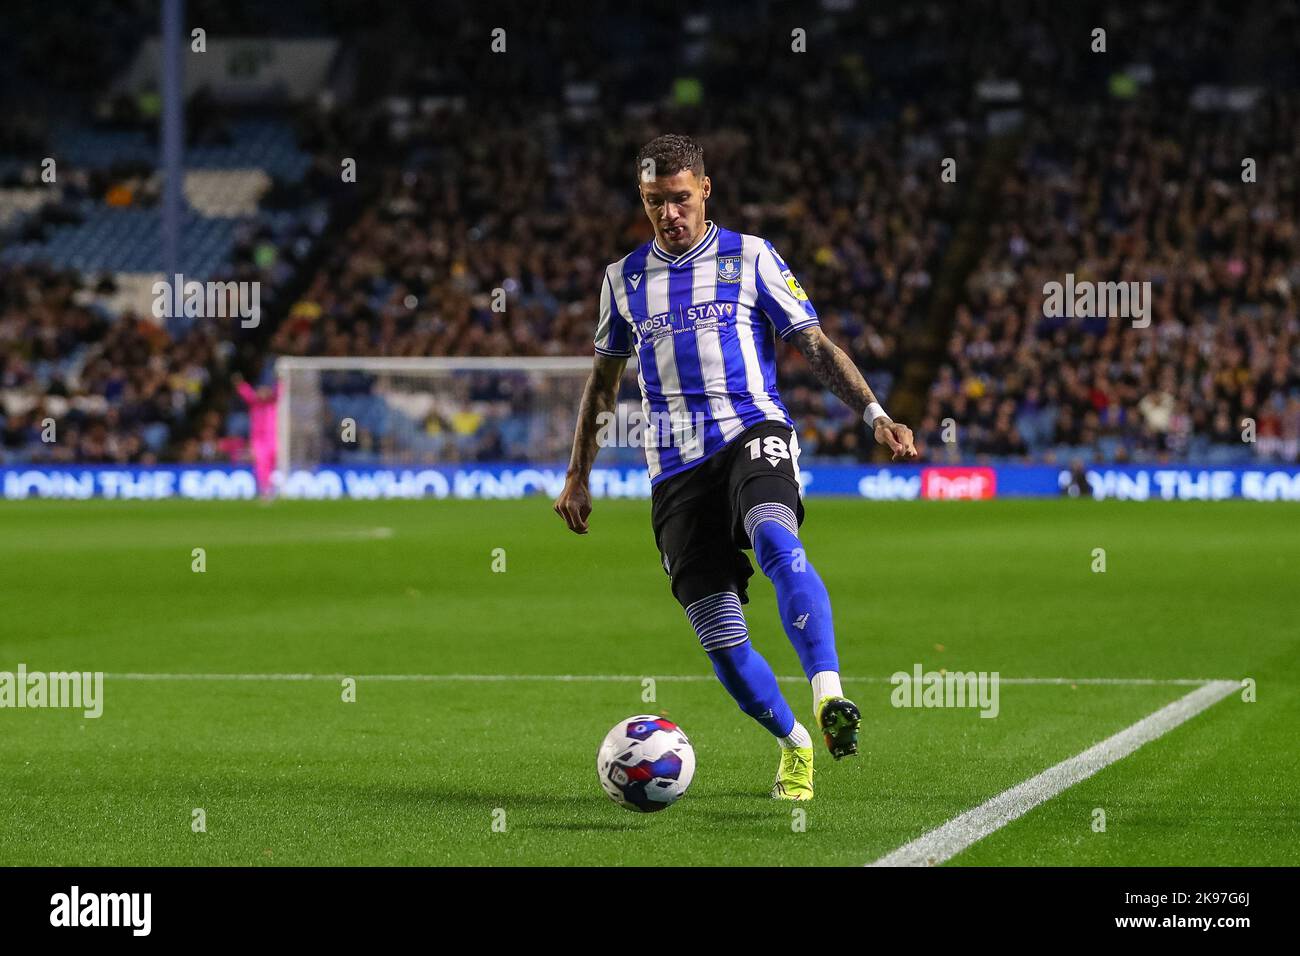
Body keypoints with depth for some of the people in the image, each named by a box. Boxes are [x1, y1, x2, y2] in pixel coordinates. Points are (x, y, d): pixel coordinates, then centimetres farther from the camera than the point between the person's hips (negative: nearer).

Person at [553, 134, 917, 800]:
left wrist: (874, 414, -9)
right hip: (676, 468, 3)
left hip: (752, 432, -3)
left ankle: (829, 697, -49)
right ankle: (795, 745, 16)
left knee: (777, 544, -37)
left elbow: (816, 347, 5)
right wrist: (578, 477, 23)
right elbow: (604, 379, 26)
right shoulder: (624, 278, 15)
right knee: (721, 642, -7)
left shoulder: (750, 258, 6)